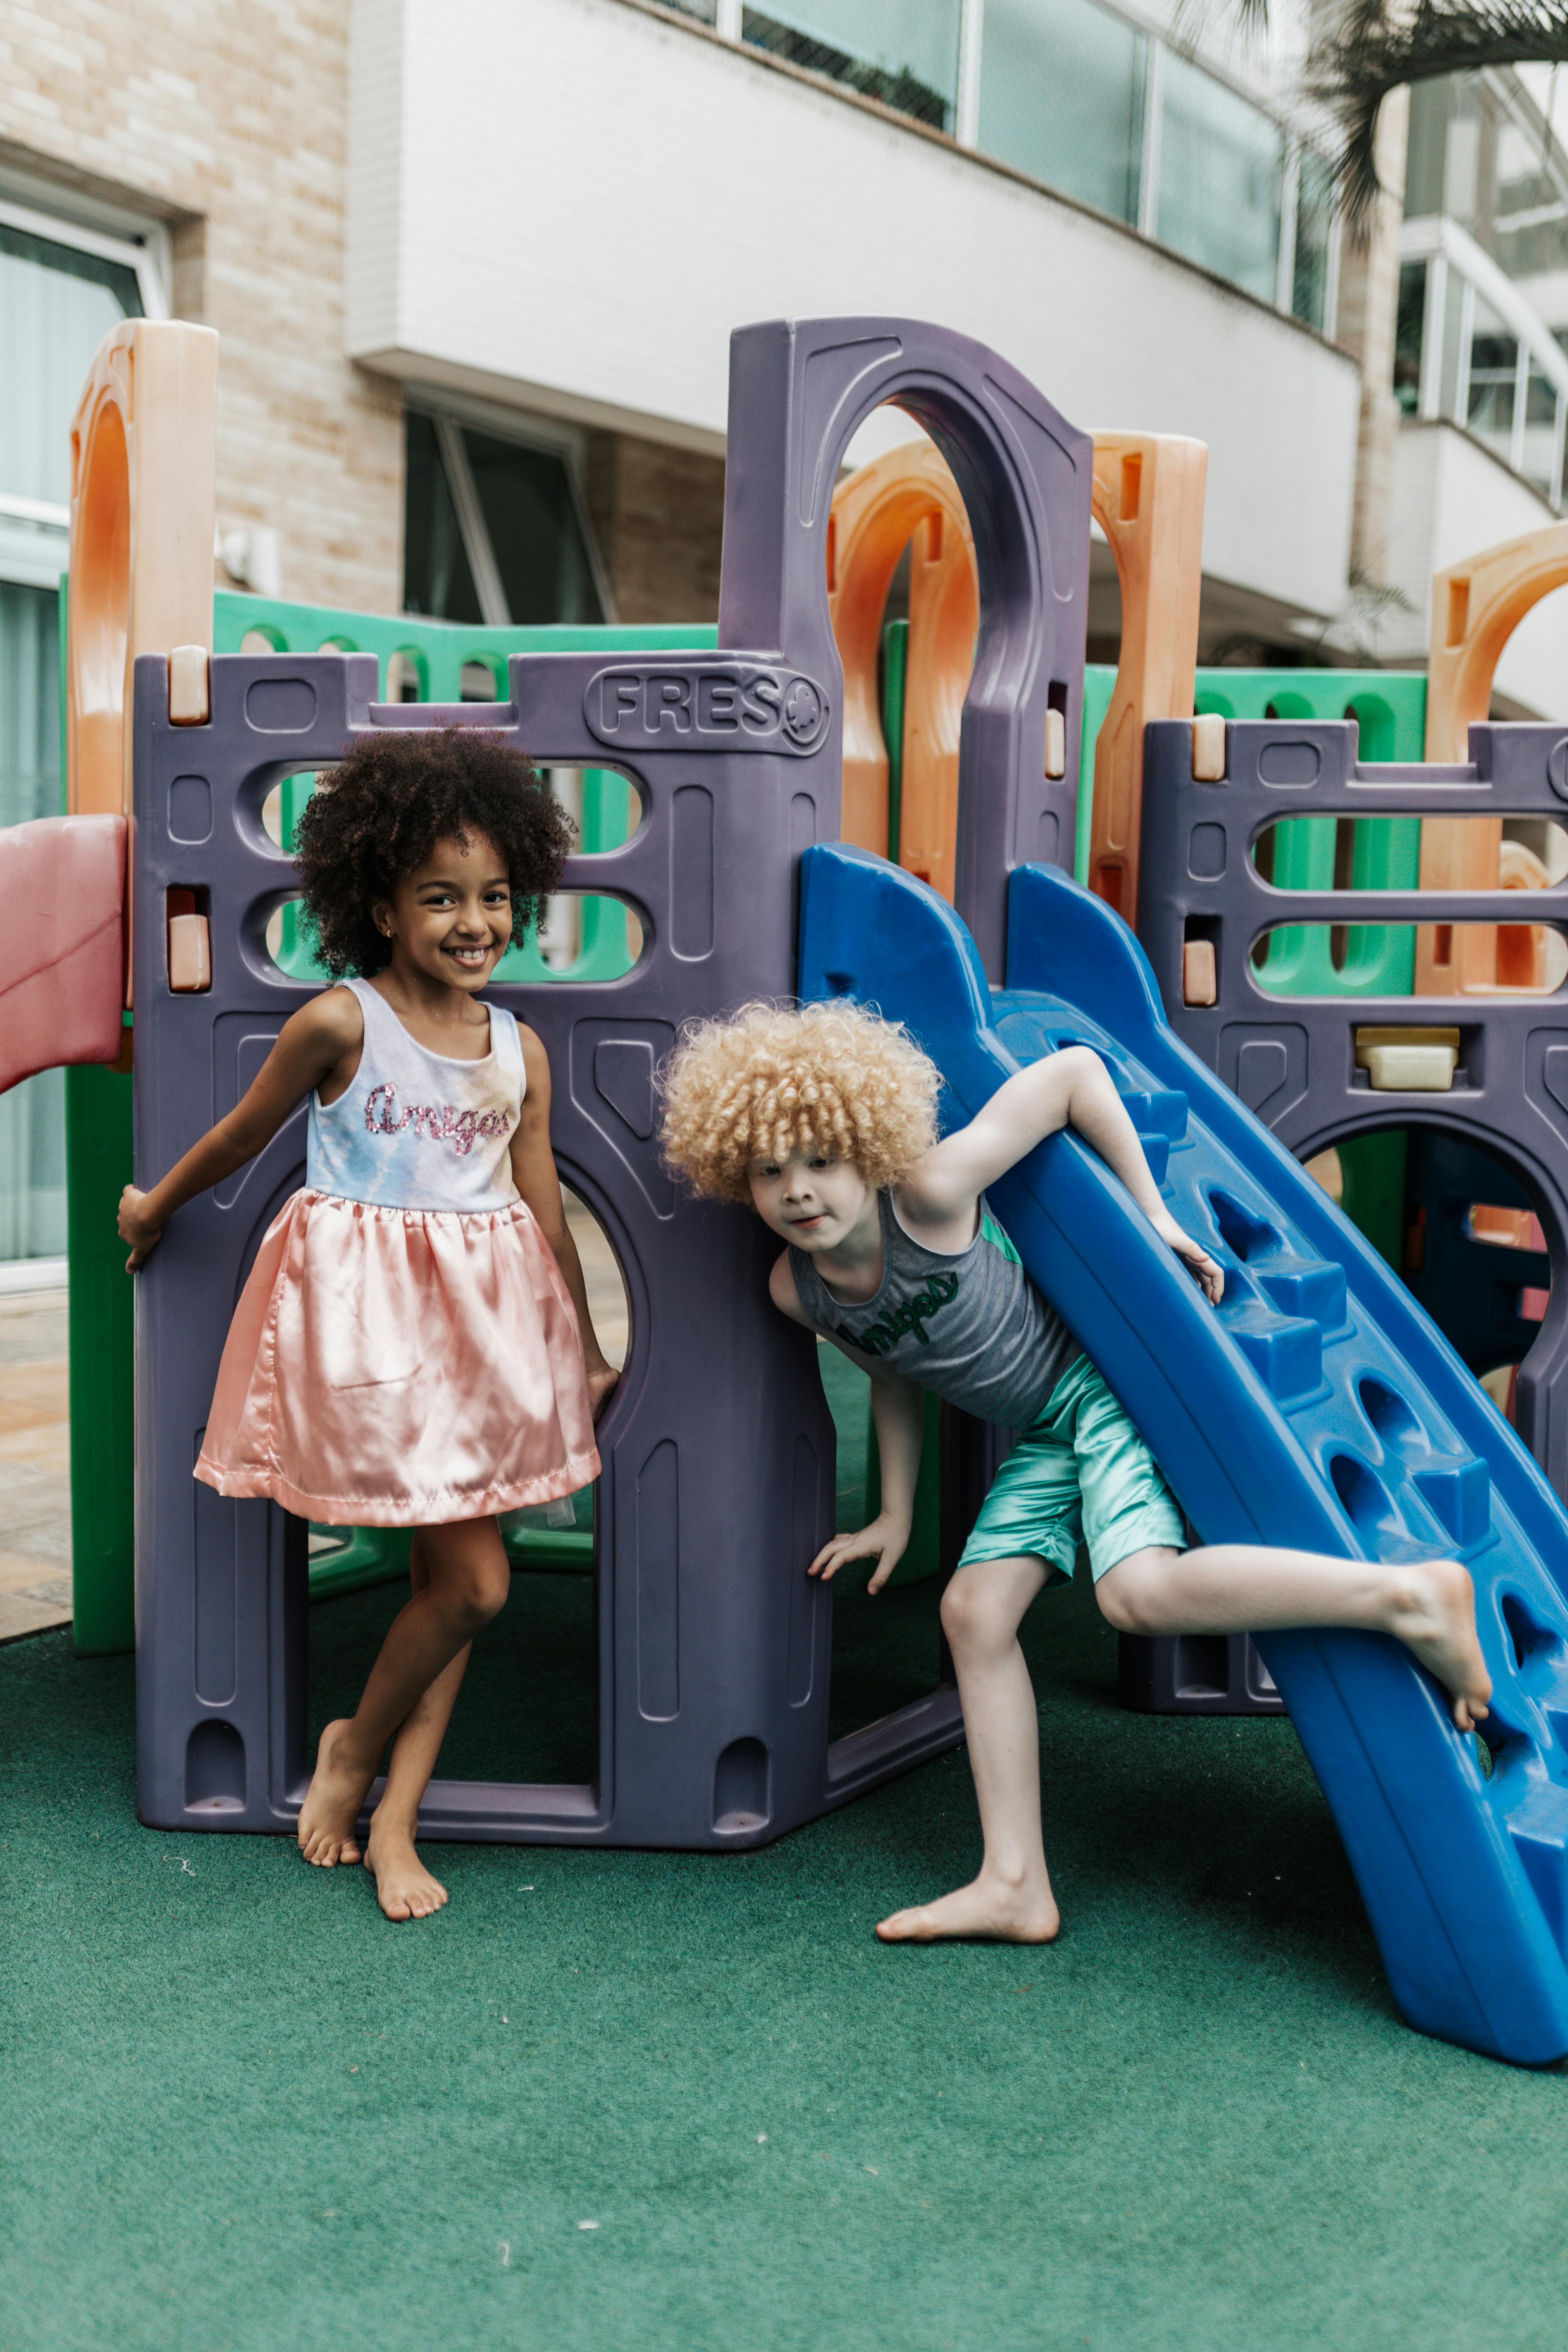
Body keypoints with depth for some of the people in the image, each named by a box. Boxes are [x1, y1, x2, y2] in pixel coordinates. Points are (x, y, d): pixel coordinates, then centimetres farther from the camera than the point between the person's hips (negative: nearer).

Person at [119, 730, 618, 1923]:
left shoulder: (519, 1049, 4)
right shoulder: (340, 1022, -11)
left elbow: (542, 1206, 11)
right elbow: (243, 1133, 5)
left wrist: (586, 1349, 17)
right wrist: (156, 1207, 20)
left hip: (485, 1317, 6)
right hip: (367, 1310, -5)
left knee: (444, 1572, 10)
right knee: (475, 1581, -7)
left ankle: (395, 1819, 22)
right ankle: (355, 1747, 20)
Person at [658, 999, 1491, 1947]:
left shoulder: (930, 1194, -26)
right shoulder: (797, 1288, -6)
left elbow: (1076, 1070, -19)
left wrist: (1151, 1211, -15)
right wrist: (896, 1517, 17)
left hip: (1106, 1377, -7)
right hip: (1043, 1435, 8)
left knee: (1141, 1593, -27)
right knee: (975, 1609, 3)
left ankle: (1410, 1593, -19)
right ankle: (1016, 1886, 11)